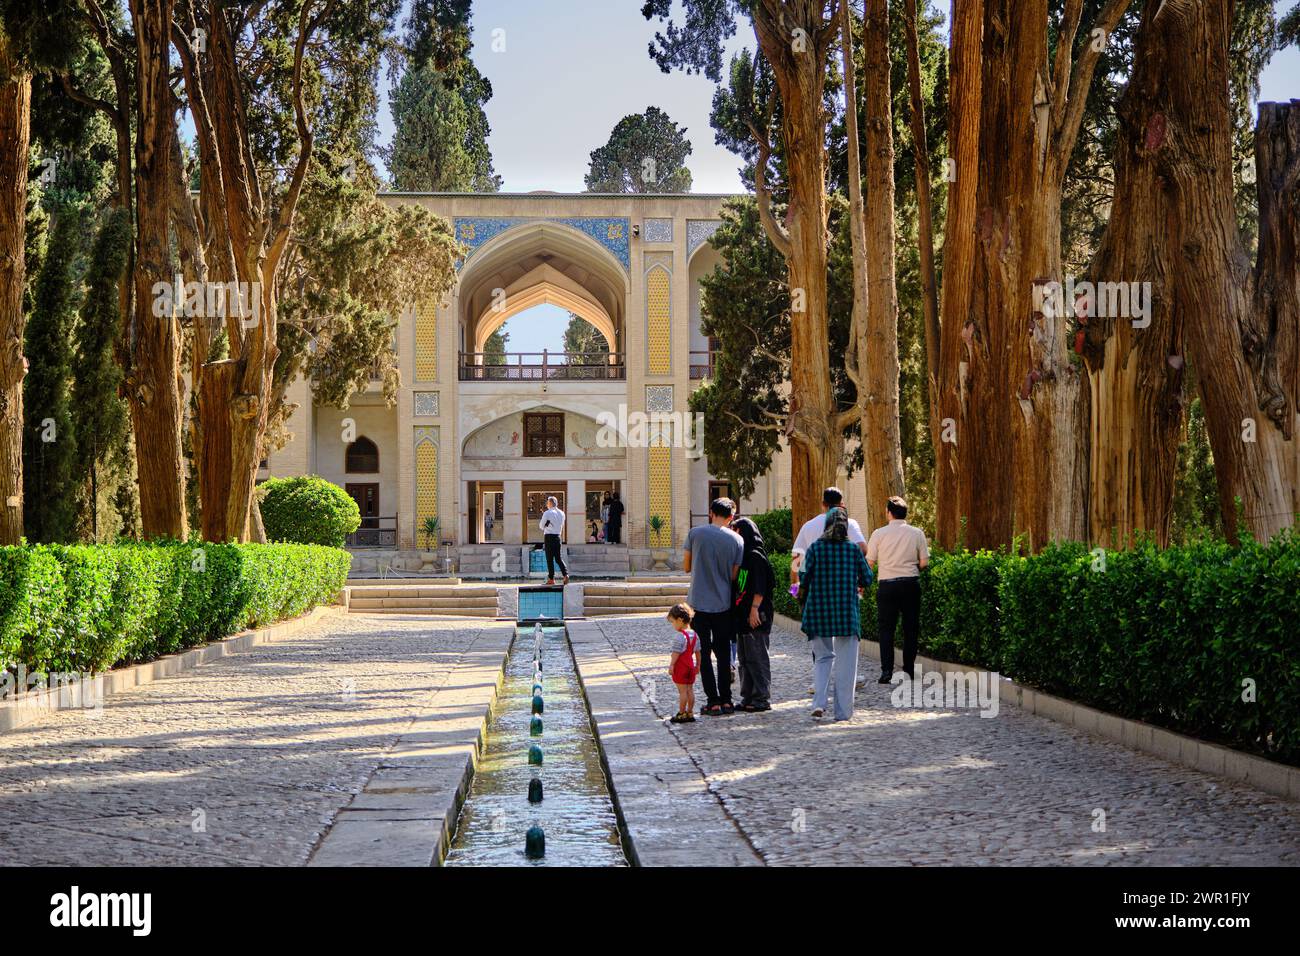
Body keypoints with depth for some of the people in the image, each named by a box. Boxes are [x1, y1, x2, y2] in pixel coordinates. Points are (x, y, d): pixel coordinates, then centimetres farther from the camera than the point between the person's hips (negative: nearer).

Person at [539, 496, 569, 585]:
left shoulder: (547, 513, -10)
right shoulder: (561, 513, 8)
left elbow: (541, 526, -1)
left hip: (548, 537, -5)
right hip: (557, 536, 5)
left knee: (550, 559, 0)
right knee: (559, 558, 9)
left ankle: (551, 579, 1)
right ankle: (566, 574, -10)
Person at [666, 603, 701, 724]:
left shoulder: (679, 637, -19)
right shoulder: (695, 635, 7)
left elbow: (676, 653, -19)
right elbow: (697, 651, 15)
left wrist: (671, 666, -14)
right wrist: (697, 665, 22)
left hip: (680, 667, -8)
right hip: (691, 666, 8)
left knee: (682, 691, -3)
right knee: (690, 690, 11)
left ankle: (681, 714, 2)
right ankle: (690, 713, 14)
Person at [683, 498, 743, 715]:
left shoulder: (695, 533, -7)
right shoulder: (736, 540, -3)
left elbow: (687, 567, 2)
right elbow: (734, 575, -1)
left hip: (700, 602, -2)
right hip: (723, 605, 2)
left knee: (704, 654, 4)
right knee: (723, 654, 13)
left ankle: (713, 702, 1)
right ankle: (726, 701, 14)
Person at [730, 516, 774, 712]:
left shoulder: (755, 555, -11)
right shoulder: (741, 554, 16)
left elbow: (760, 586, -17)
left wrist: (755, 609, -21)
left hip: (755, 615, -10)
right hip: (742, 614, 10)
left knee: (757, 658, -5)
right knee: (744, 658, 12)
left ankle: (762, 699, -1)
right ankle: (748, 697, 17)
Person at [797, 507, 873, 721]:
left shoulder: (815, 548, -3)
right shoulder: (853, 549, -2)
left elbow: (805, 577, -5)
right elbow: (867, 578, 3)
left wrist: (802, 594, 15)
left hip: (818, 610, 1)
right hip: (847, 612, -1)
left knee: (823, 657, 13)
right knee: (846, 661, 7)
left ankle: (819, 704, -3)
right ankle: (843, 711, 7)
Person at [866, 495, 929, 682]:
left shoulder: (879, 534, -4)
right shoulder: (917, 533, 1)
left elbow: (869, 562, -2)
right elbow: (924, 563, 1)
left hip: (887, 584, -1)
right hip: (911, 584, 2)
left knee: (886, 628, 3)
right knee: (911, 628, 10)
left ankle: (887, 672, -5)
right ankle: (909, 670, 12)